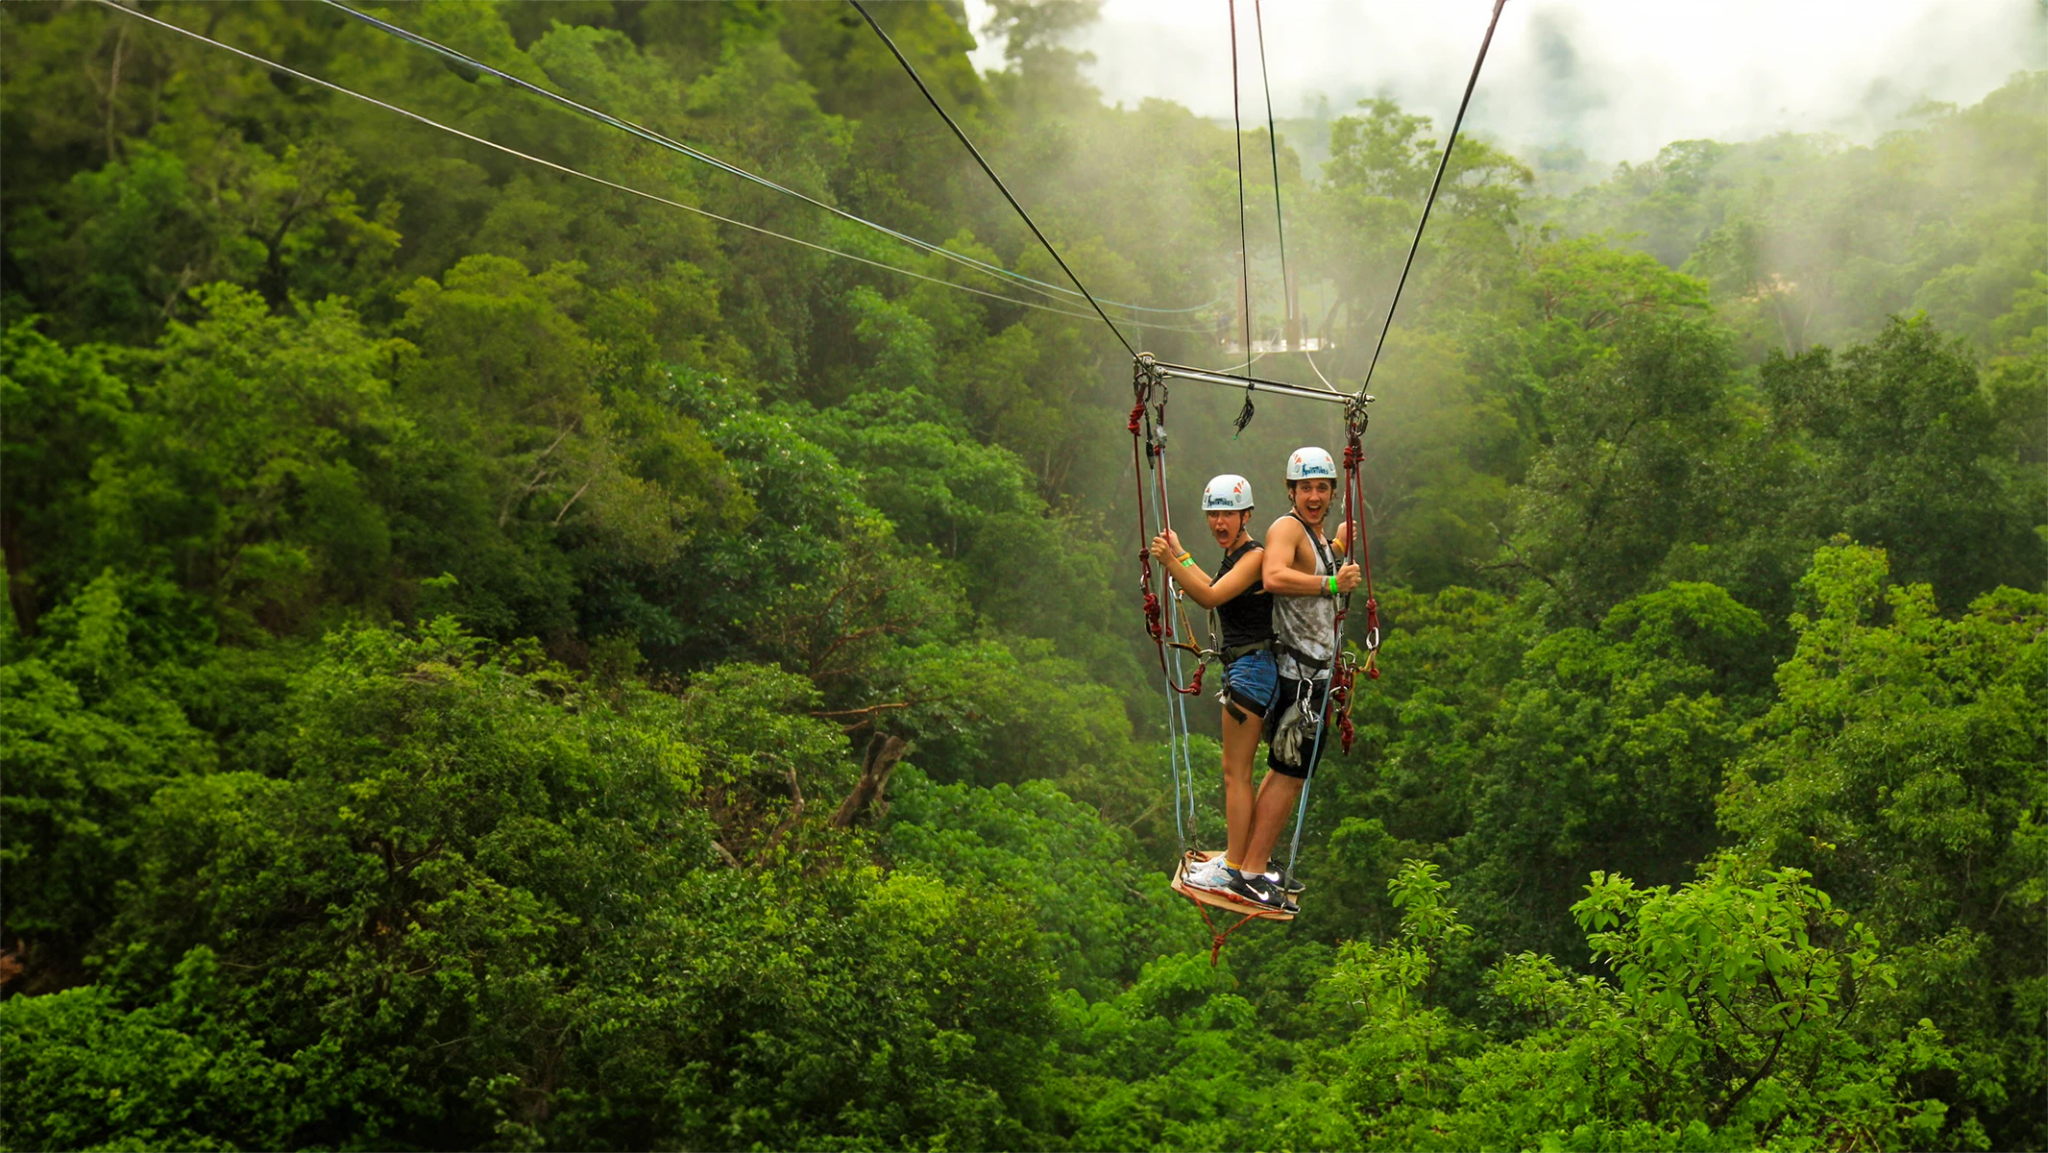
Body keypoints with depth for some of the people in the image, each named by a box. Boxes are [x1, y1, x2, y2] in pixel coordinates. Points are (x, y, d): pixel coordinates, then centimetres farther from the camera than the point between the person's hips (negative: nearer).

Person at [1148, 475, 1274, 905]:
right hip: (1242, 668, 10)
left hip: (1252, 668, -10)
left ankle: (1234, 870, -5)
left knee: (1235, 772, -8)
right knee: (1239, 771, 17)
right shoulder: (1232, 556, 14)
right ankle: (1241, 855, 26)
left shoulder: (1255, 556, -14)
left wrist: (1172, 561, -35)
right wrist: (1180, 555, 35)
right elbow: (1215, 591, 33)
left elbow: (1210, 597, -27)